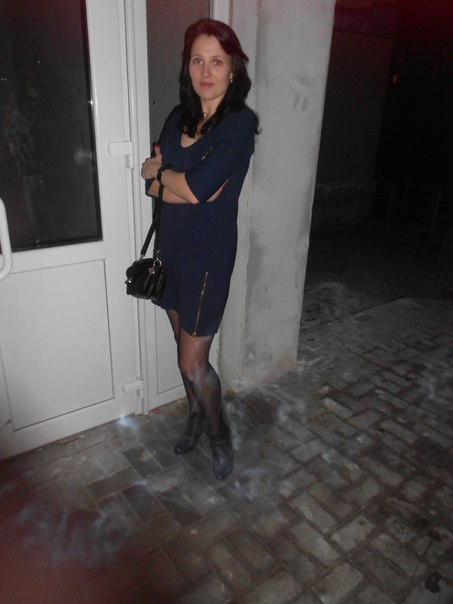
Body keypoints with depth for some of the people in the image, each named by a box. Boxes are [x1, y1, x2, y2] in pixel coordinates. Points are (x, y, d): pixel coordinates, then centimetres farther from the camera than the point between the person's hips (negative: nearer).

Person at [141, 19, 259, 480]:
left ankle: (218, 433, 30)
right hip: (172, 246, 7)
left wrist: (160, 173, -5)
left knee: (193, 362, 1)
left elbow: (198, 188, -23)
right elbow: (154, 186, 3)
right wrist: (183, 184, -17)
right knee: (184, 343, 19)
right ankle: (195, 415, 44)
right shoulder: (179, 117, 8)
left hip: (209, 252, -7)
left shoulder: (240, 123, -13)